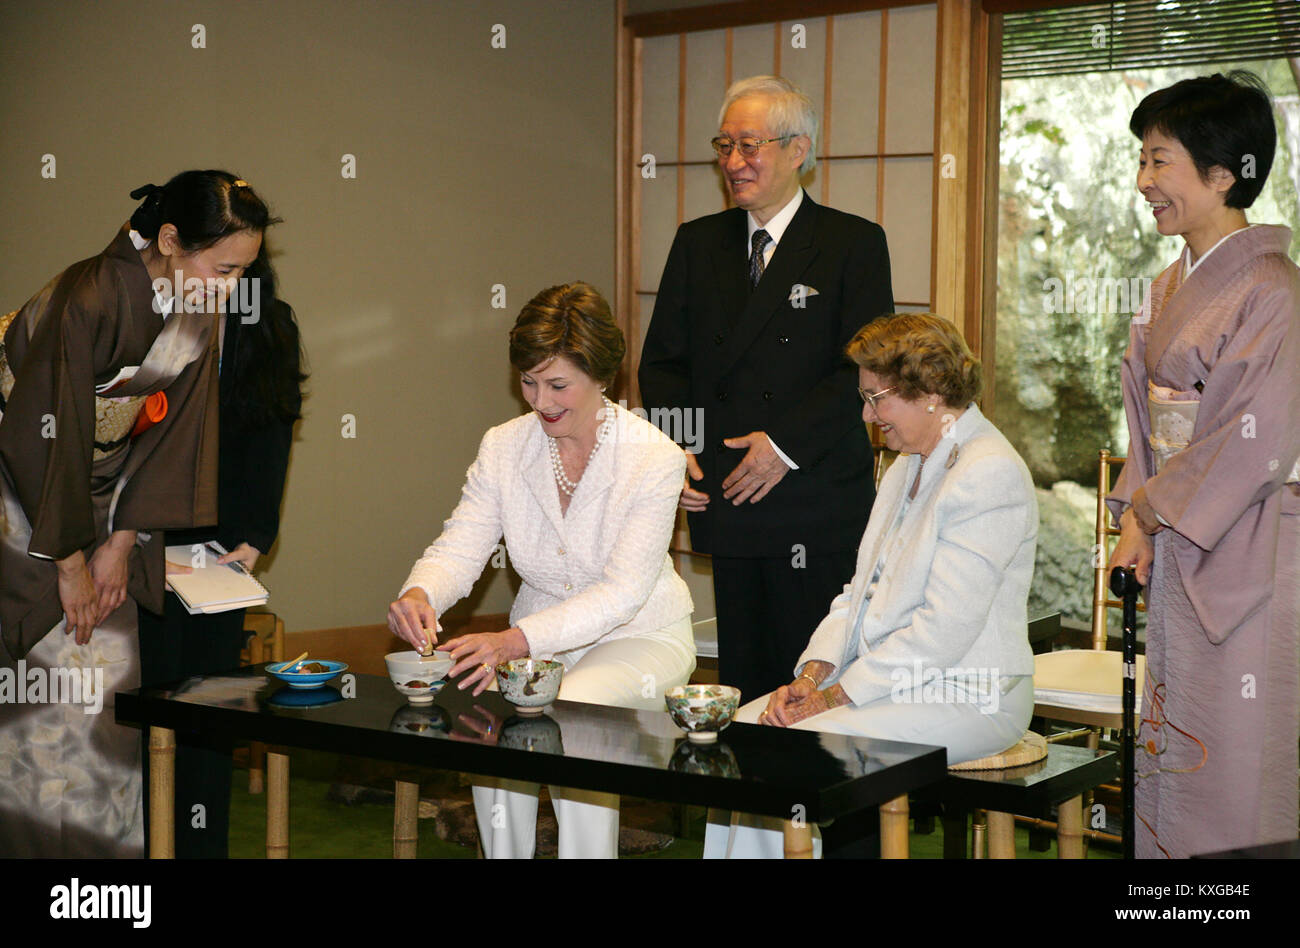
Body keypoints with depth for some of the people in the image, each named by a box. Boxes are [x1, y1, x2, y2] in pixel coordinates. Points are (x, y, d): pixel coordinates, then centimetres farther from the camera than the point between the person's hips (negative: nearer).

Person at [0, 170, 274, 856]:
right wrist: (69, 560, -17)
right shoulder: (87, 298, -27)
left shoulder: (196, 313, -4)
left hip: (94, 495, 6)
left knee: (112, 665, 5)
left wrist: (121, 544, -5)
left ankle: (111, 837, 15)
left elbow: (172, 427, 0)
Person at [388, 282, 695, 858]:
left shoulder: (655, 458, -15)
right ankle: (502, 853, -9)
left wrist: (519, 640, -36)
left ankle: (586, 853, -16)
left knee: (571, 709, -33)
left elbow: (622, 592, -23)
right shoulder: (503, 448, 0)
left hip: (640, 638, -3)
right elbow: (459, 549, -7)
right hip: (540, 640, 4)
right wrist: (419, 594, -32)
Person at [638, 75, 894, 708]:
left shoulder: (854, 245, 1)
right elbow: (663, 360, 15)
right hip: (723, 499, 4)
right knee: (741, 679, 7)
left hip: (816, 505, -4)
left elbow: (865, 368, -8)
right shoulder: (697, 243, 14)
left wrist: (786, 442, -15)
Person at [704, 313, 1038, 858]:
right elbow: (860, 592, 15)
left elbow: (945, 628, -22)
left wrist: (837, 696, -18)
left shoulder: (990, 475, -16)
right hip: (886, 680, 9)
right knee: (742, 727, -7)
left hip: (964, 699, -9)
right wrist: (811, 678, -1)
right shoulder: (906, 470, 17)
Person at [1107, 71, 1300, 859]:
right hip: (1176, 553, 8)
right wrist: (1136, 513, 3)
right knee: (1173, 749, 13)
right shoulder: (1168, 290, 12)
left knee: (1236, 758, -2)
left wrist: (1153, 512, -11)